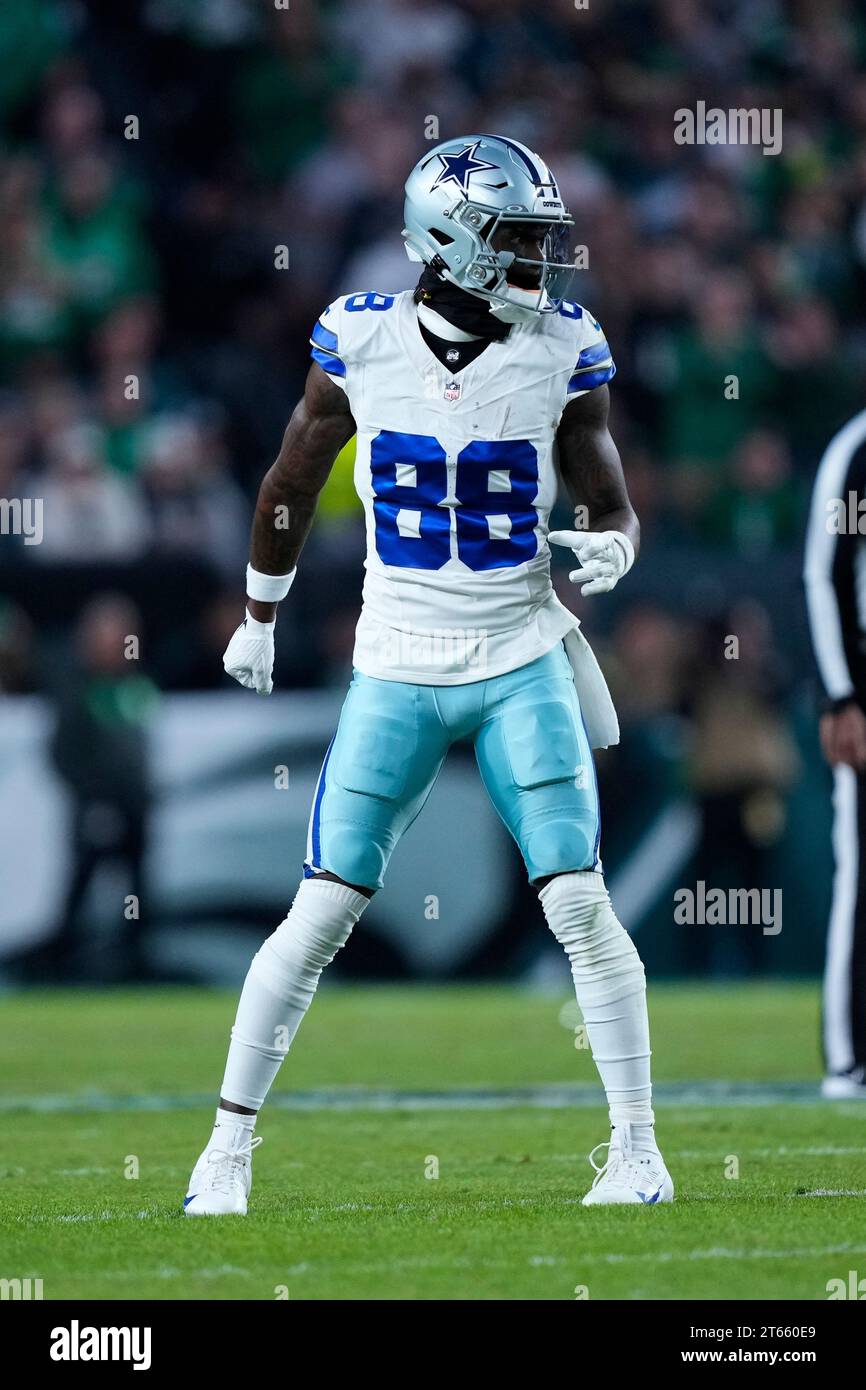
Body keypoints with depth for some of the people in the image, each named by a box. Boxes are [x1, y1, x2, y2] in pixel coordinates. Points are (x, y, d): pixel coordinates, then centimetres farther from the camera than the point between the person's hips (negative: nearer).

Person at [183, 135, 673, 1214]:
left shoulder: (562, 352, -5)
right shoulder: (361, 339, -7)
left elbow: (609, 504, 2)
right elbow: (293, 484, 9)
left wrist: (610, 548, -22)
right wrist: (258, 618, 20)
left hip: (524, 667, 0)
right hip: (396, 670, 0)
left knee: (579, 904, -7)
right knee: (322, 915, -3)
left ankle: (637, 1150, 5)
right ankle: (228, 1147, 8)